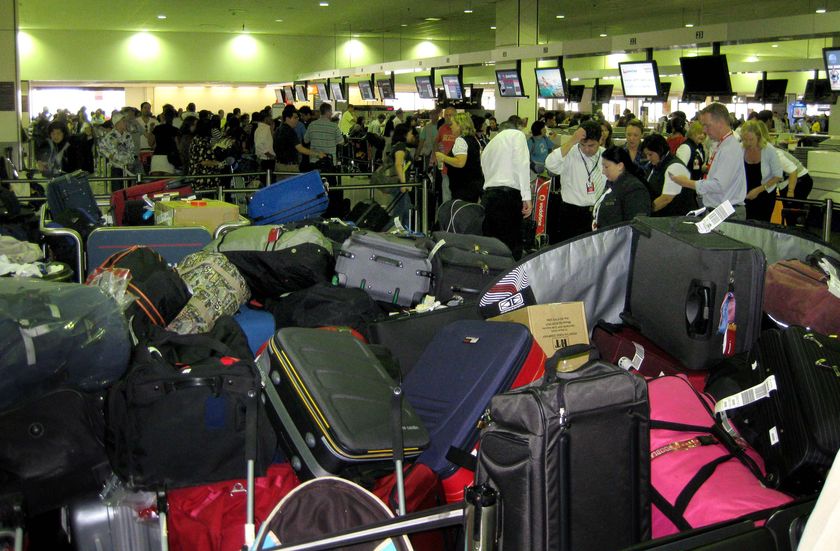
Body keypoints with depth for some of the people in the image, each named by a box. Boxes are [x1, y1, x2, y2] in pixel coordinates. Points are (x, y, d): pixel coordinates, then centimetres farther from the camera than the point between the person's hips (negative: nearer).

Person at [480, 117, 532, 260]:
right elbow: (521, 164, -8)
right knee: (512, 247, -7)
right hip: (508, 195, -7)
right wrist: (526, 197, -13)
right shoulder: (517, 134, 7)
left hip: (487, 196, 7)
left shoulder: (489, 145, 27)